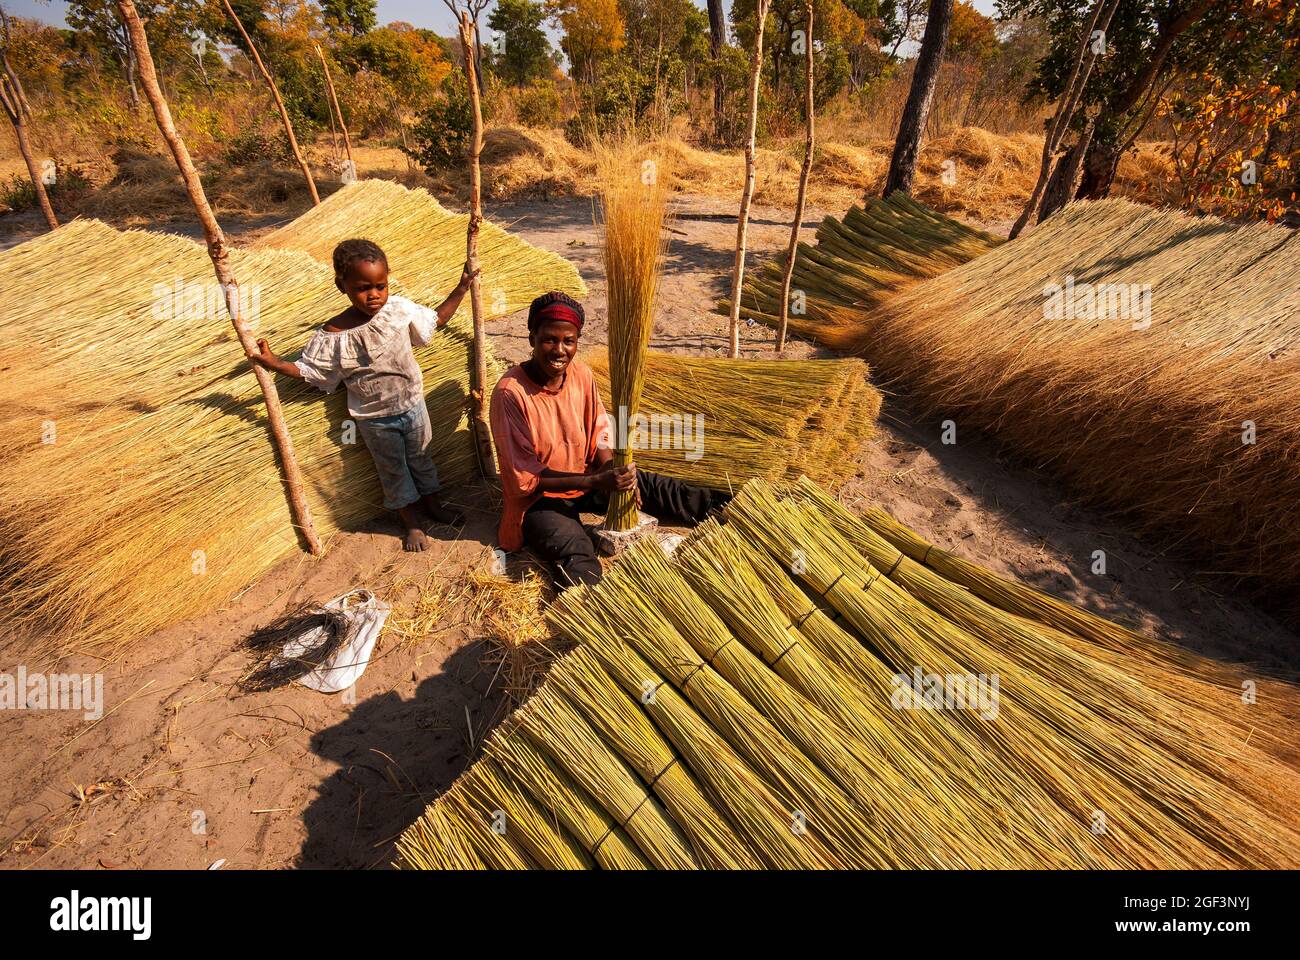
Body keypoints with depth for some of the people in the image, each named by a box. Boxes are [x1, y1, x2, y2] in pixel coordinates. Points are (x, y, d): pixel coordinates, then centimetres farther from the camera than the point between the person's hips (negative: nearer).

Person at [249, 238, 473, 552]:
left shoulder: (400, 308, -13)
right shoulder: (332, 336, -21)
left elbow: (436, 318, 3)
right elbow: (306, 369, -8)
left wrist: (461, 288, 0)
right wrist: (274, 363, -25)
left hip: (413, 405, 2)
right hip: (375, 419, -2)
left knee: (421, 459, 23)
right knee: (393, 471, 16)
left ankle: (433, 505, 46)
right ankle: (413, 523, 36)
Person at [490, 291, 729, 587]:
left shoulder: (582, 374, -7)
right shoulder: (510, 393, -23)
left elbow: (600, 435, 3)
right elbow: (526, 479, -21)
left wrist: (613, 472, -20)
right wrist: (597, 481, -28)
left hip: (587, 477, 5)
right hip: (539, 497, -5)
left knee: (654, 486, -10)